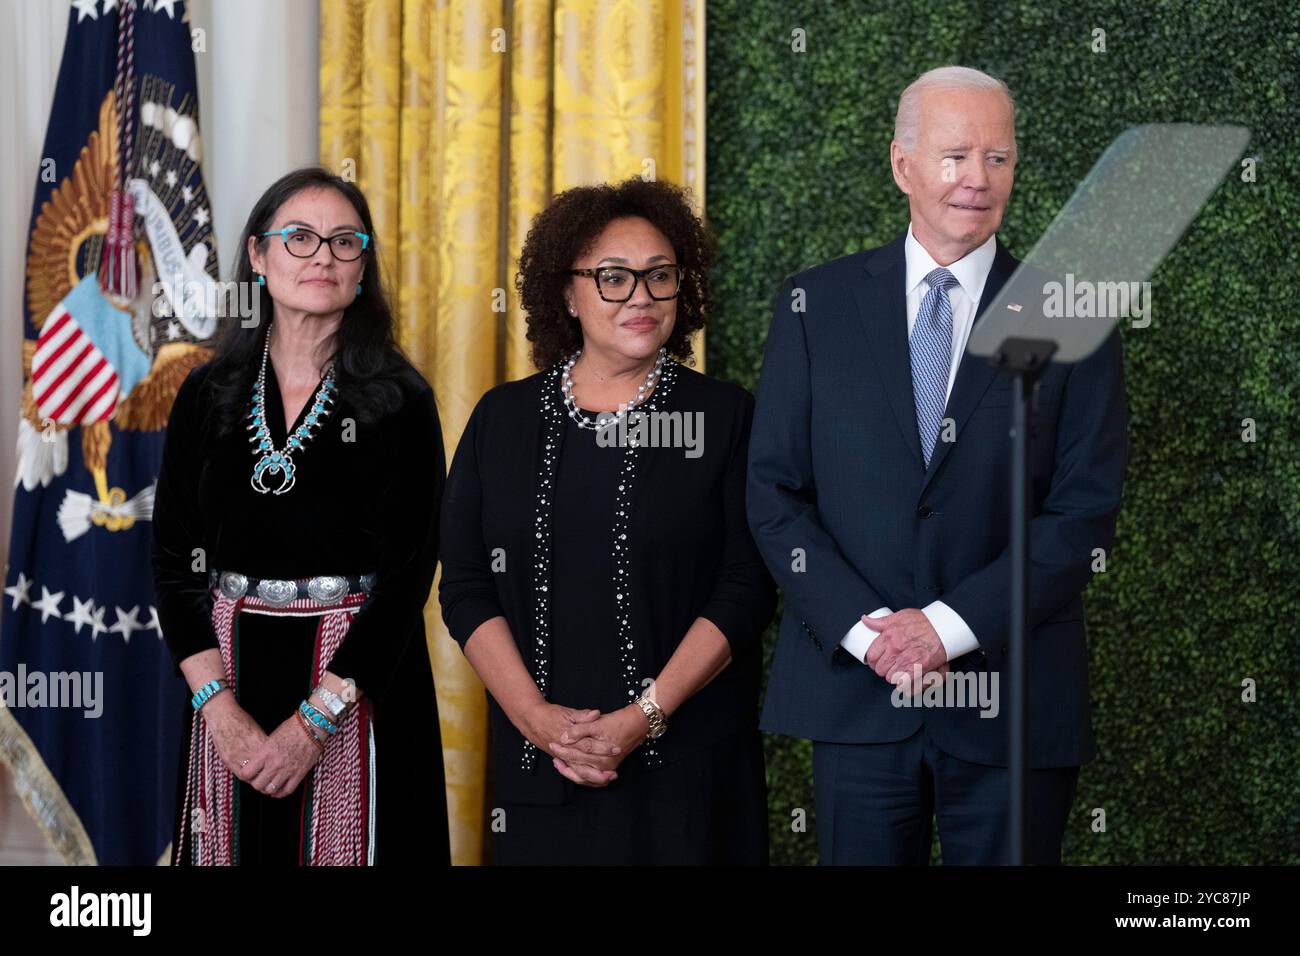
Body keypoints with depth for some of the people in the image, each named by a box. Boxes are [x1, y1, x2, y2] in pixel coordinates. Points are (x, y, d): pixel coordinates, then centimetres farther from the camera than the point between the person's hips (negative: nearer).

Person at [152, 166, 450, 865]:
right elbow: (174, 560, 2)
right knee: (238, 849, 10)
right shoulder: (208, 394, 5)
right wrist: (220, 707, -10)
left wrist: (314, 721, -16)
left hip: (359, 684, -3)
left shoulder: (399, 400, -4)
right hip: (229, 681, 3)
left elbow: (408, 571, -10)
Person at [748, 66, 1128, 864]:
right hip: (854, 687, 1)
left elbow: (1086, 512, -4)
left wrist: (952, 624, -13)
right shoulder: (816, 305, 5)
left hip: (1014, 703, -1)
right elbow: (774, 492, 2)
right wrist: (861, 628, -11)